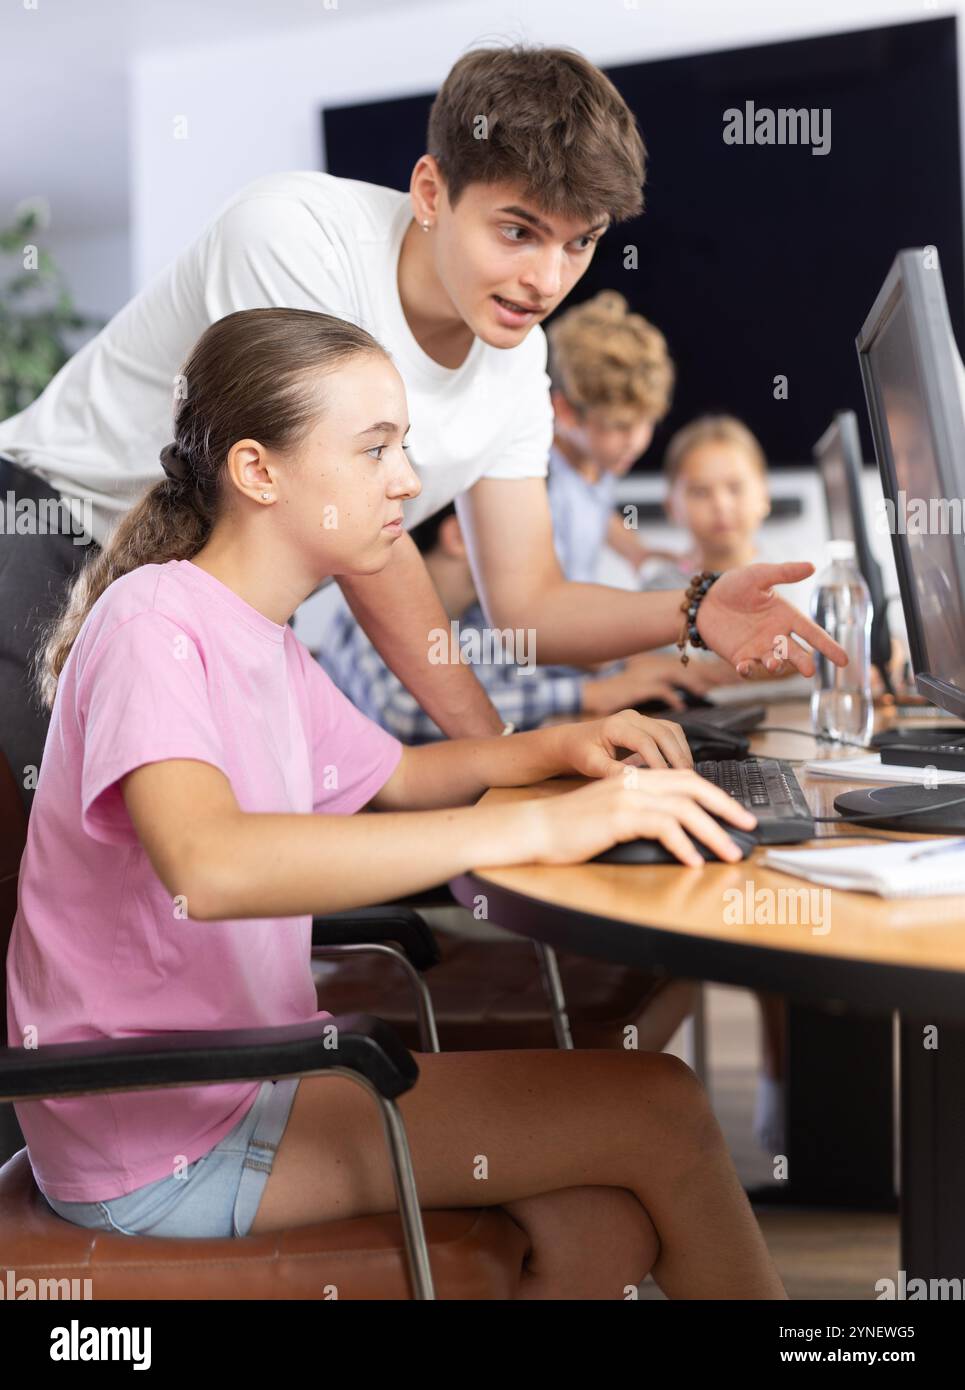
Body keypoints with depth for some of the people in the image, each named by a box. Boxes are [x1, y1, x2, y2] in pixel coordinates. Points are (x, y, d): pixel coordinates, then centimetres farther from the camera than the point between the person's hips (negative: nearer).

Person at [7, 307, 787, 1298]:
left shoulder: (268, 651, 11)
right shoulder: (152, 623, -18)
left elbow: (395, 776, 27)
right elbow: (209, 865, -37)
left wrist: (559, 748, 5)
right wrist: (541, 825, -38)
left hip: (249, 1061, 9)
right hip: (158, 1139, -9)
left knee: (606, 1228, -5)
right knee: (657, 1109, -10)